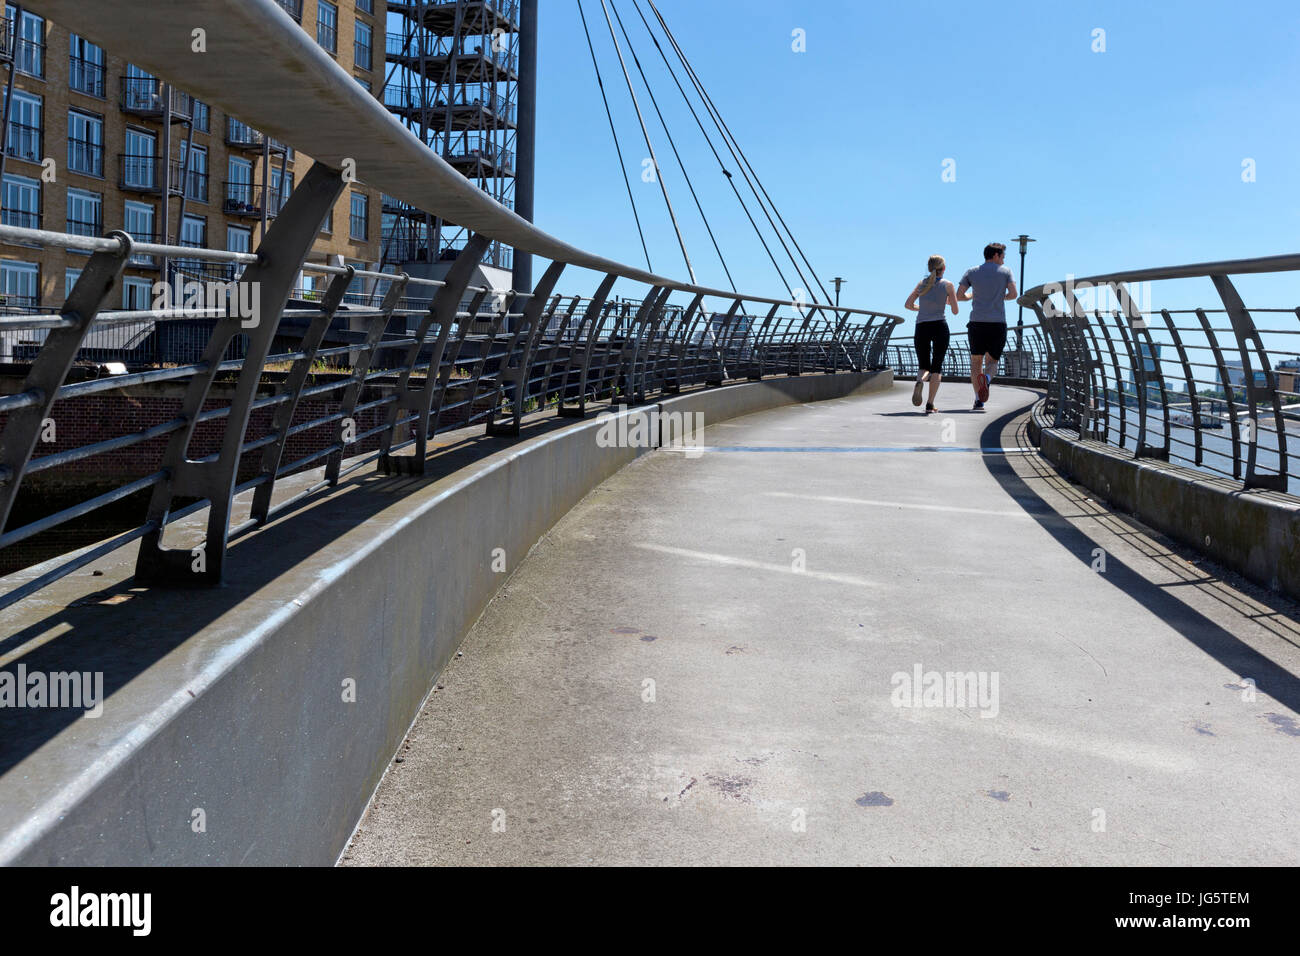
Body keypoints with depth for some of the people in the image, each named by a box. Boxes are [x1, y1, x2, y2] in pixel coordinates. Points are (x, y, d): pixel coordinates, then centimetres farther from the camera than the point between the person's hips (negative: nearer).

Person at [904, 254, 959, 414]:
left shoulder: (922, 283, 12)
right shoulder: (948, 285, 4)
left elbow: (908, 305, 11)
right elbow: (955, 311, 5)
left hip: (921, 327, 2)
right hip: (940, 326, -2)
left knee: (923, 366, 11)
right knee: (937, 367, 7)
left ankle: (920, 381, -26)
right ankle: (930, 405, -4)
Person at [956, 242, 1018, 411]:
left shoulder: (972, 272, 10)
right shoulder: (1005, 271, 7)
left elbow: (959, 295, 4)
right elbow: (1013, 294, -4)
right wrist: (1002, 297, 18)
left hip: (977, 322, 1)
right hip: (998, 323, -1)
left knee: (976, 360, 11)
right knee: (992, 360, 12)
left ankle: (978, 400, -1)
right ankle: (987, 378, -25)